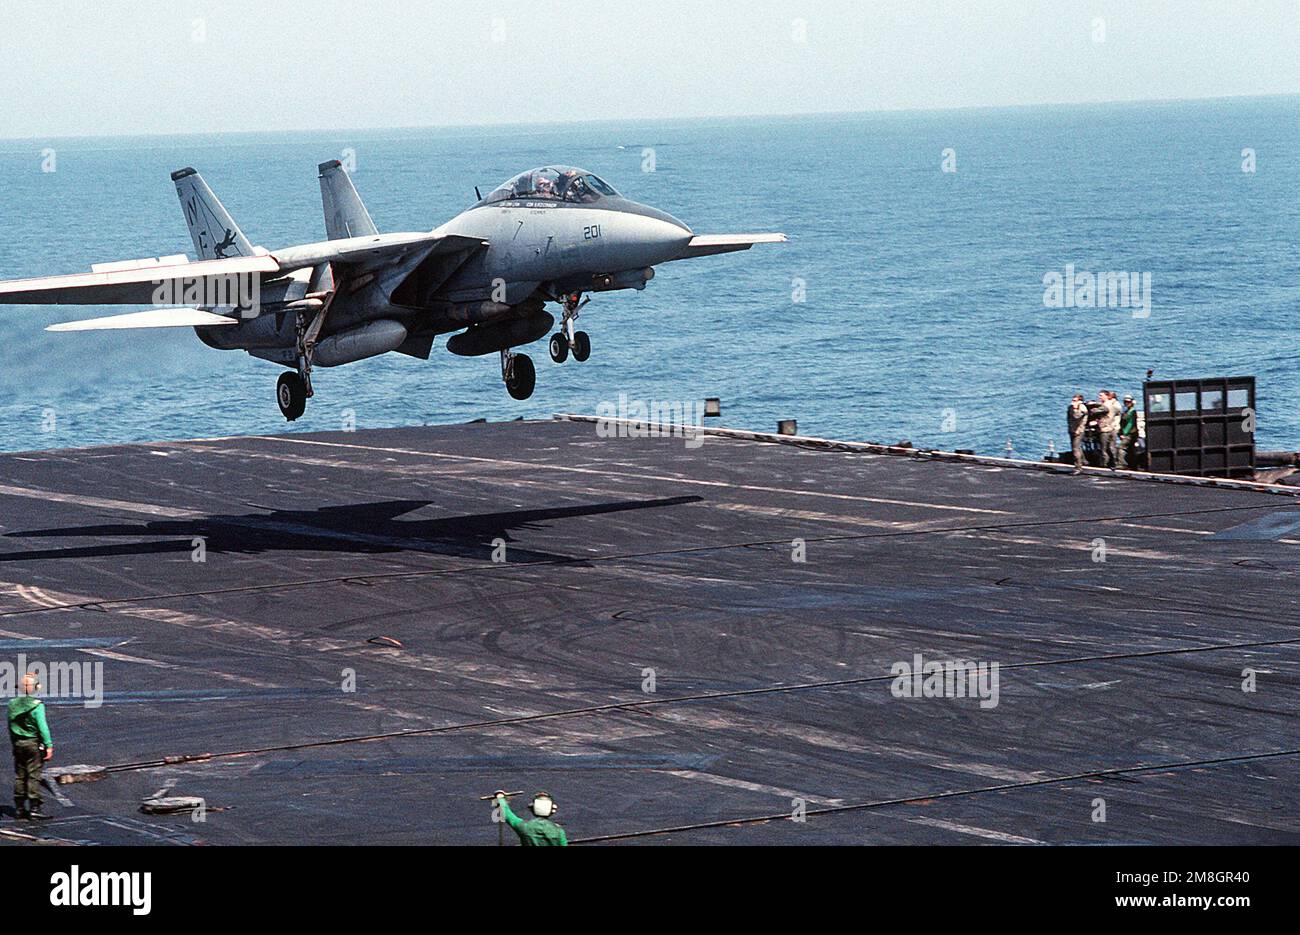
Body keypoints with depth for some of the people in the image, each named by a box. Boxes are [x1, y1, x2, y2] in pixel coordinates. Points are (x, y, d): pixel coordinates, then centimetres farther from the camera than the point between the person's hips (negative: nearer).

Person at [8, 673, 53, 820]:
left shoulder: (13, 704, 3)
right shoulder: (37, 705, -14)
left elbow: (10, 726, 9)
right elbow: (42, 727, -17)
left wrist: (14, 743, 17)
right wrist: (49, 745, -14)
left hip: (18, 743, 5)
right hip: (34, 744, -5)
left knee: (19, 776, 11)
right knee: (34, 776, -3)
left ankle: (20, 808, 14)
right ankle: (34, 808, -5)